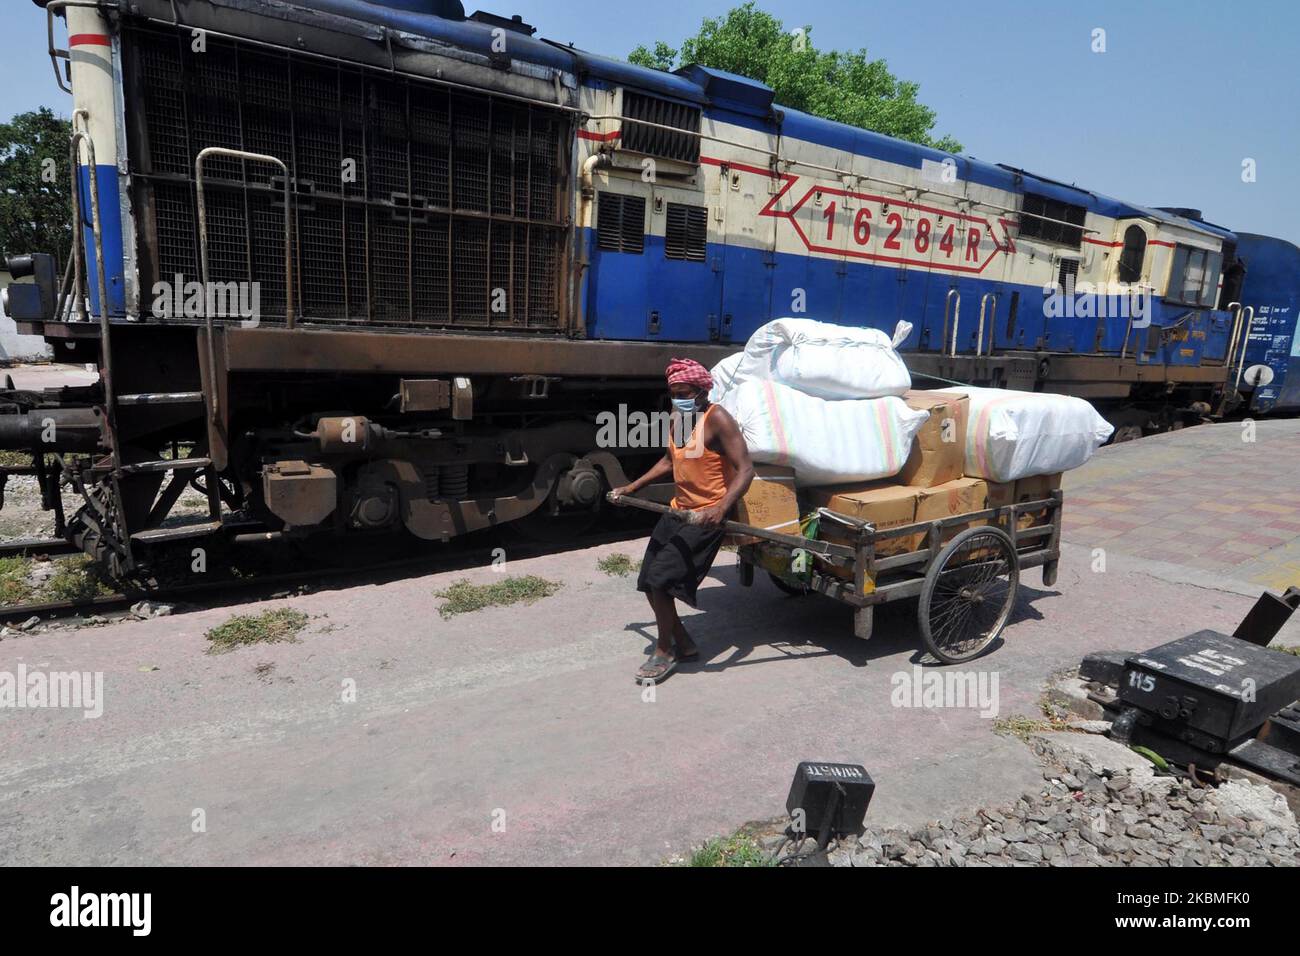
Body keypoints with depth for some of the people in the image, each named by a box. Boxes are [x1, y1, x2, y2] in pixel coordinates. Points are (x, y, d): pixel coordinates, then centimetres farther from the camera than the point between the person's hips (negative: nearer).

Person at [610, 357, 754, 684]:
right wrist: (632, 487, 25)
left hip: (707, 517, -8)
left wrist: (721, 508, -39)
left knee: (660, 579, -14)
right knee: (650, 582, 7)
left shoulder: (717, 420, -18)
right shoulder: (676, 418, 6)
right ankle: (684, 644, 26)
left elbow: (745, 469, -24)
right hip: (679, 510, 9)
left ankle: (664, 653, 7)